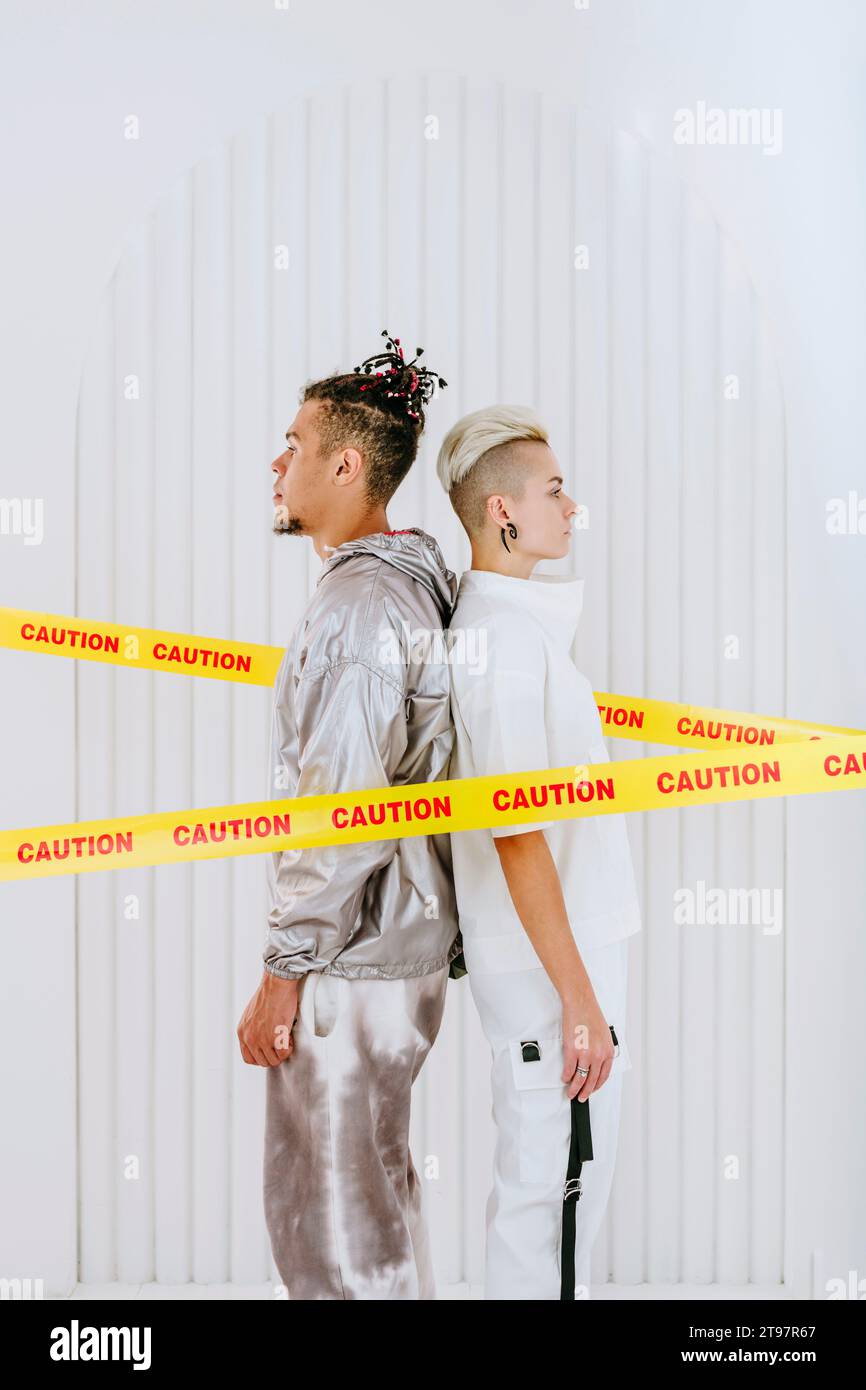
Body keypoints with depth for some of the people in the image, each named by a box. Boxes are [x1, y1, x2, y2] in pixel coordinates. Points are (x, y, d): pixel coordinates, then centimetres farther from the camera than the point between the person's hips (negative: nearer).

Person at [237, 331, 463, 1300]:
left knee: (333, 1217, 2)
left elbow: (343, 815, -24)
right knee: (371, 1192, 22)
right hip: (405, 939, 10)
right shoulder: (412, 580, 11)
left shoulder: (357, 602, -20)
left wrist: (282, 975, -17)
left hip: (352, 963, -10)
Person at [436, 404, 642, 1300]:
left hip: (562, 946, 10)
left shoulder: (480, 617, 9)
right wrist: (579, 999, -20)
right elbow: (518, 837, -23)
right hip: (551, 958, -10)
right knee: (553, 1186, 1)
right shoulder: (509, 637, -19)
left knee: (547, 1176, 19)